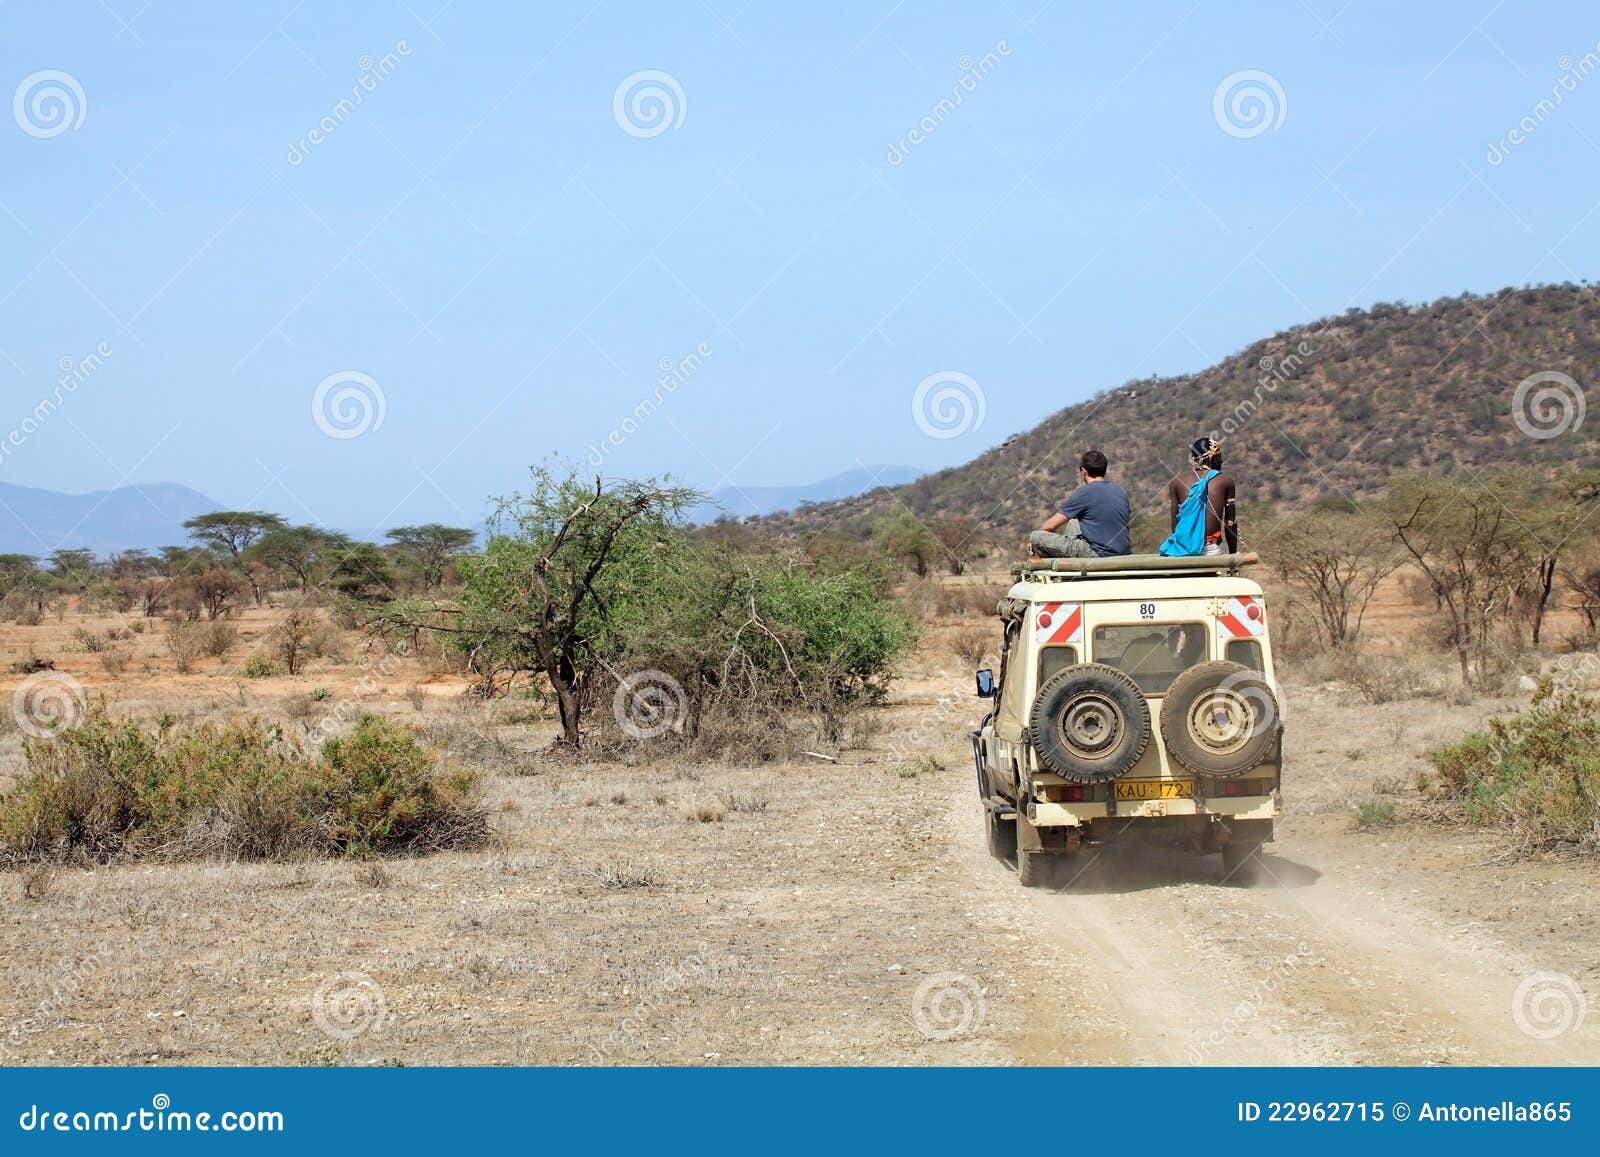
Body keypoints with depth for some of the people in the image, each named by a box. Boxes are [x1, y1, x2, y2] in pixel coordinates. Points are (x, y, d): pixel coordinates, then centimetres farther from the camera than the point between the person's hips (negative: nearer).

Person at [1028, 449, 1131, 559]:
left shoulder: (1083, 493, -11)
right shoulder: (1121, 491, 9)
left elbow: (1051, 525, -4)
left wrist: (1034, 539, 15)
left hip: (1098, 554, -8)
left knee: (1035, 537, -6)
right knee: (1073, 523, 35)